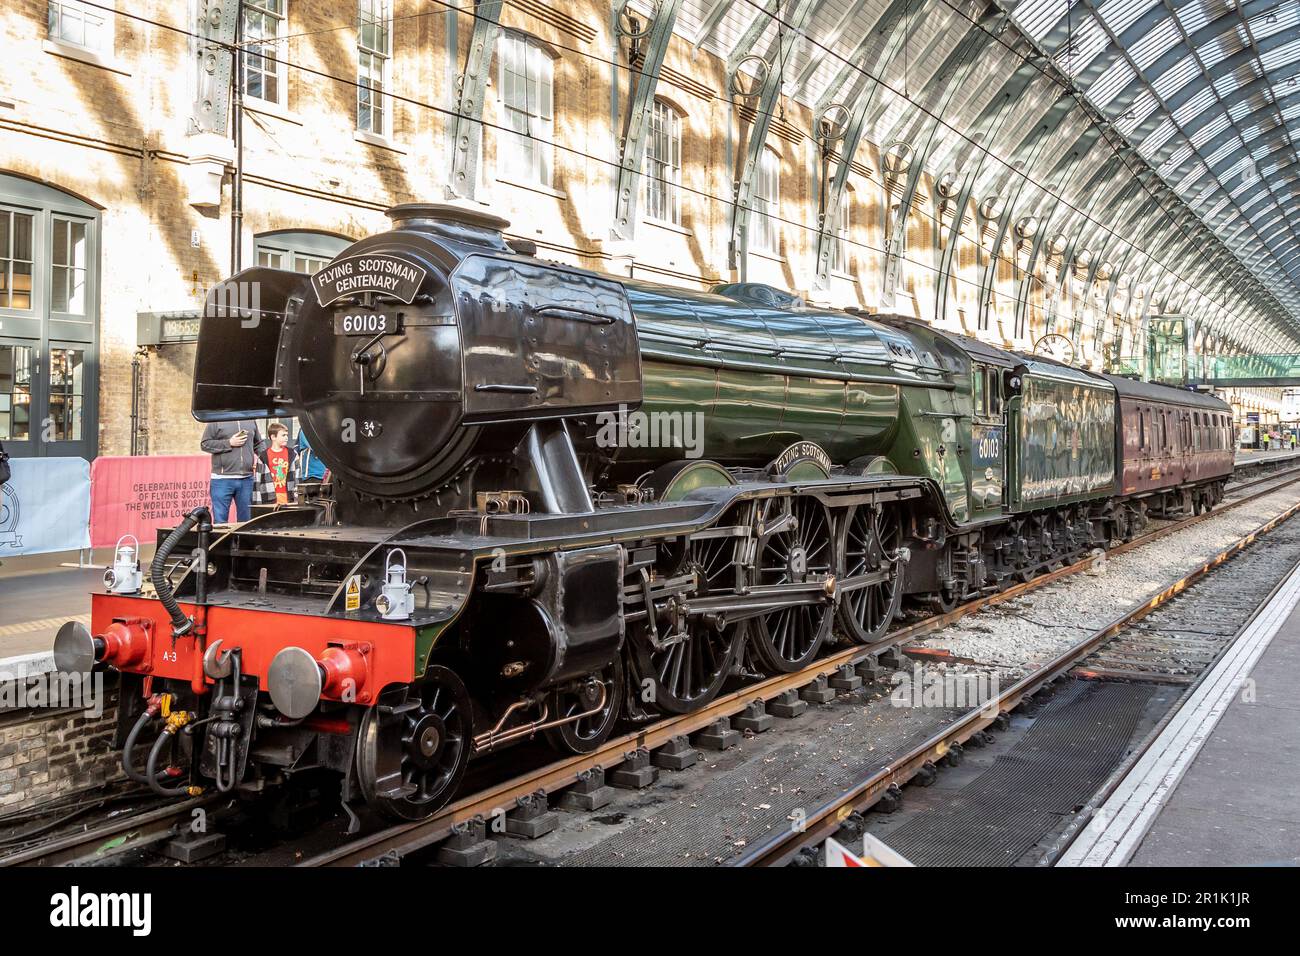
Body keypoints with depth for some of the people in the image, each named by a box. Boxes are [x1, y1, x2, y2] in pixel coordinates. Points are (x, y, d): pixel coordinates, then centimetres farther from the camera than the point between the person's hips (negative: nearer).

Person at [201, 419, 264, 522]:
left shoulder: (251, 421, 14)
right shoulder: (216, 421, 1)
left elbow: (259, 443, 26)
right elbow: (204, 444, -3)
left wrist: (258, 455, 6)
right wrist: (229, 443, -12)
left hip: (247, 479, 4)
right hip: (222, 479, -4)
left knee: (246, 520, 11)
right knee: (220, 521, -1)